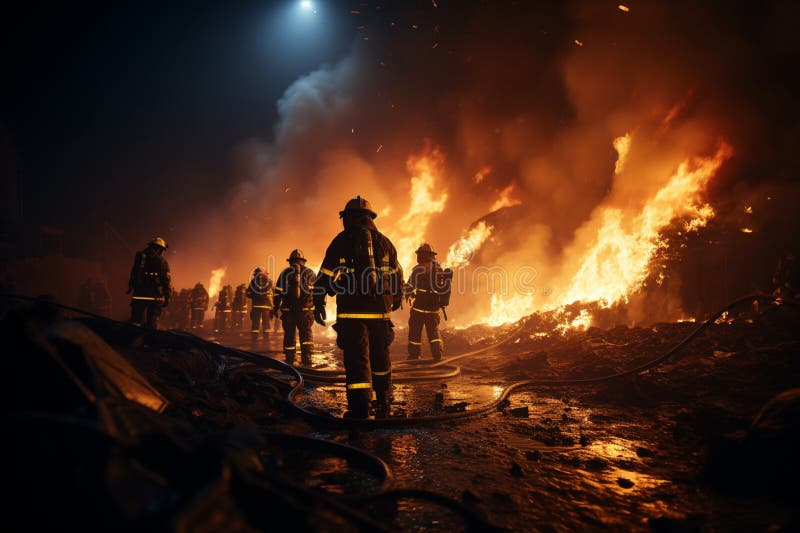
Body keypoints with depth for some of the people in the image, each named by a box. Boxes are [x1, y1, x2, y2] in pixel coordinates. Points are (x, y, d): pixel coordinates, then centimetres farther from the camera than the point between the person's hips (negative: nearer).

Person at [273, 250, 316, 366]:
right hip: (306, 310, 0)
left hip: (288, 310, 1)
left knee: (289, 334, 10)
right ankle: (307, 358, -10)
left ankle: (289, 360, 16)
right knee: (306, 334, 5)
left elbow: (277, 292, 3)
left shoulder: (285, 273, 5)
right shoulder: (310, 273, 6)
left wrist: (275, 308, 7)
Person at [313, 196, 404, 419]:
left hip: (351, 311, -3)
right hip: (380, 310, 4)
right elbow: (397, 274, 21)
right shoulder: (384, 242, 12)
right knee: (380, 357, 18)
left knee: (356, 359, -2)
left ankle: (360, 409, -7)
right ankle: (383, 403, 30)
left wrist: (318, 303, 6)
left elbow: (325, 275, -1)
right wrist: (397, 298, 35)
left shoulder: (341, 241, 1)